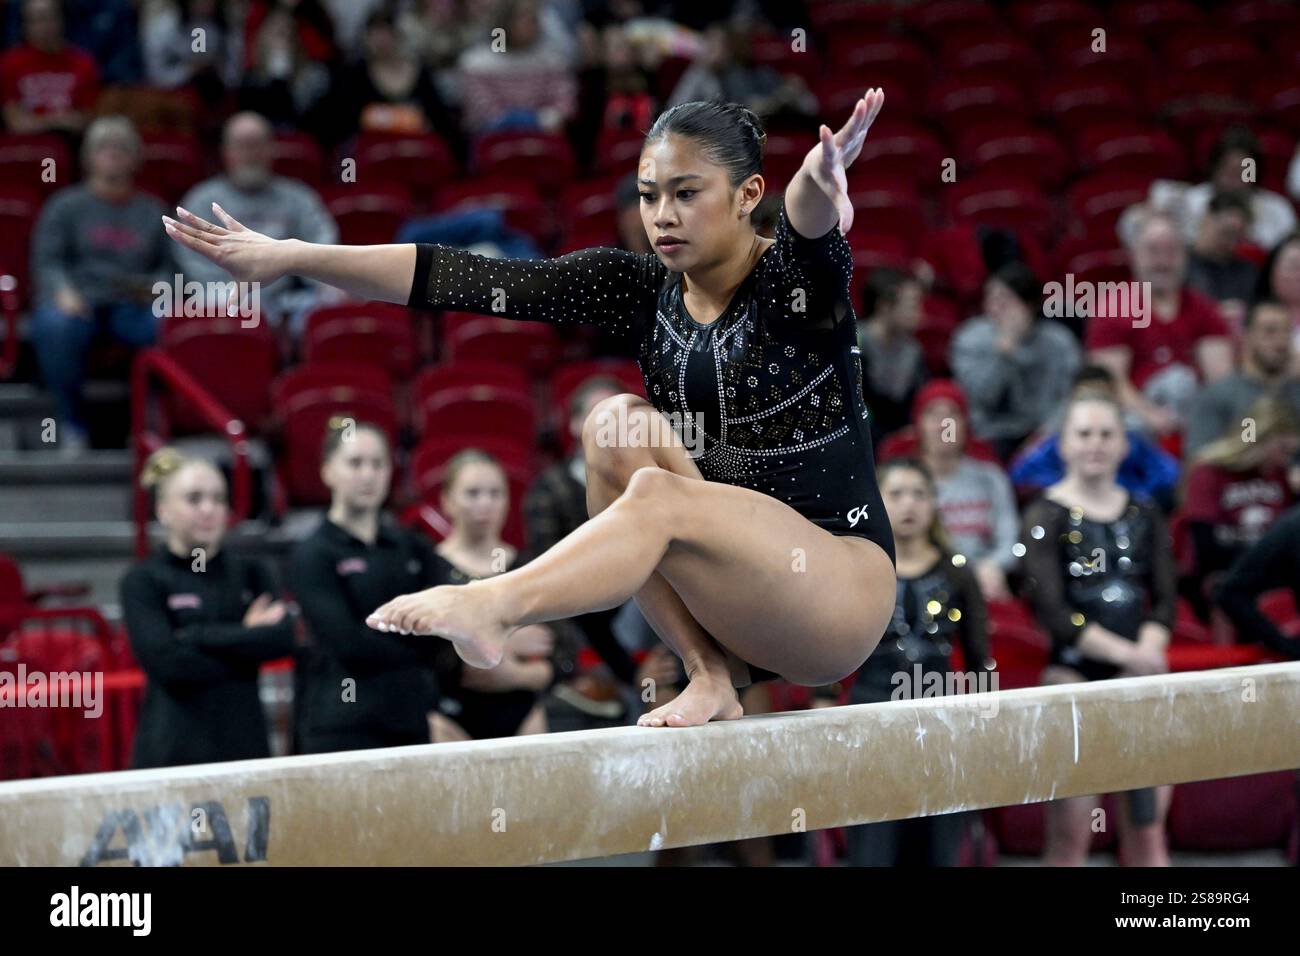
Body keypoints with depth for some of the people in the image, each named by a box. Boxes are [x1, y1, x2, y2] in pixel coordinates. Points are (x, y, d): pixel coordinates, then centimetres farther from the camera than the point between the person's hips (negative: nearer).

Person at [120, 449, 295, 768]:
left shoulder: (251, 573, 12)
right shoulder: (143, 582, 1)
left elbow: (283, 638, -5)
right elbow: (166, 661, -13)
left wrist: (198, 636, -9)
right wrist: (246, 641, -7)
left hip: (245, 742, 4)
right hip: (174, 751, -4)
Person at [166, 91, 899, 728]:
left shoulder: (794, 278, -10)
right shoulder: (642, 289, 3)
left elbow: (815, 227, -36)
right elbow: (467, 281, -4)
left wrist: (821, 180, -61)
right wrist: (292, 258, -12)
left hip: (843, 588, -6)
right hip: (725, 597, 6)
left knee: (659, 495, -30)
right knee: (618, 426, -17)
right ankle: (713, 674, -16)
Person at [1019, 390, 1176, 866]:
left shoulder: (1145, 517, 11)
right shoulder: (1046, 517, -4)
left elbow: (1164, 598, 6)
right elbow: (1052, 609, -12)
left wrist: (1148, 651, -14)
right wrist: (1125, 652, -21)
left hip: (1136, 682, 4)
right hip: (1073, 677, -4)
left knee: (1147, 830, 5)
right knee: (1069, 835, -5)